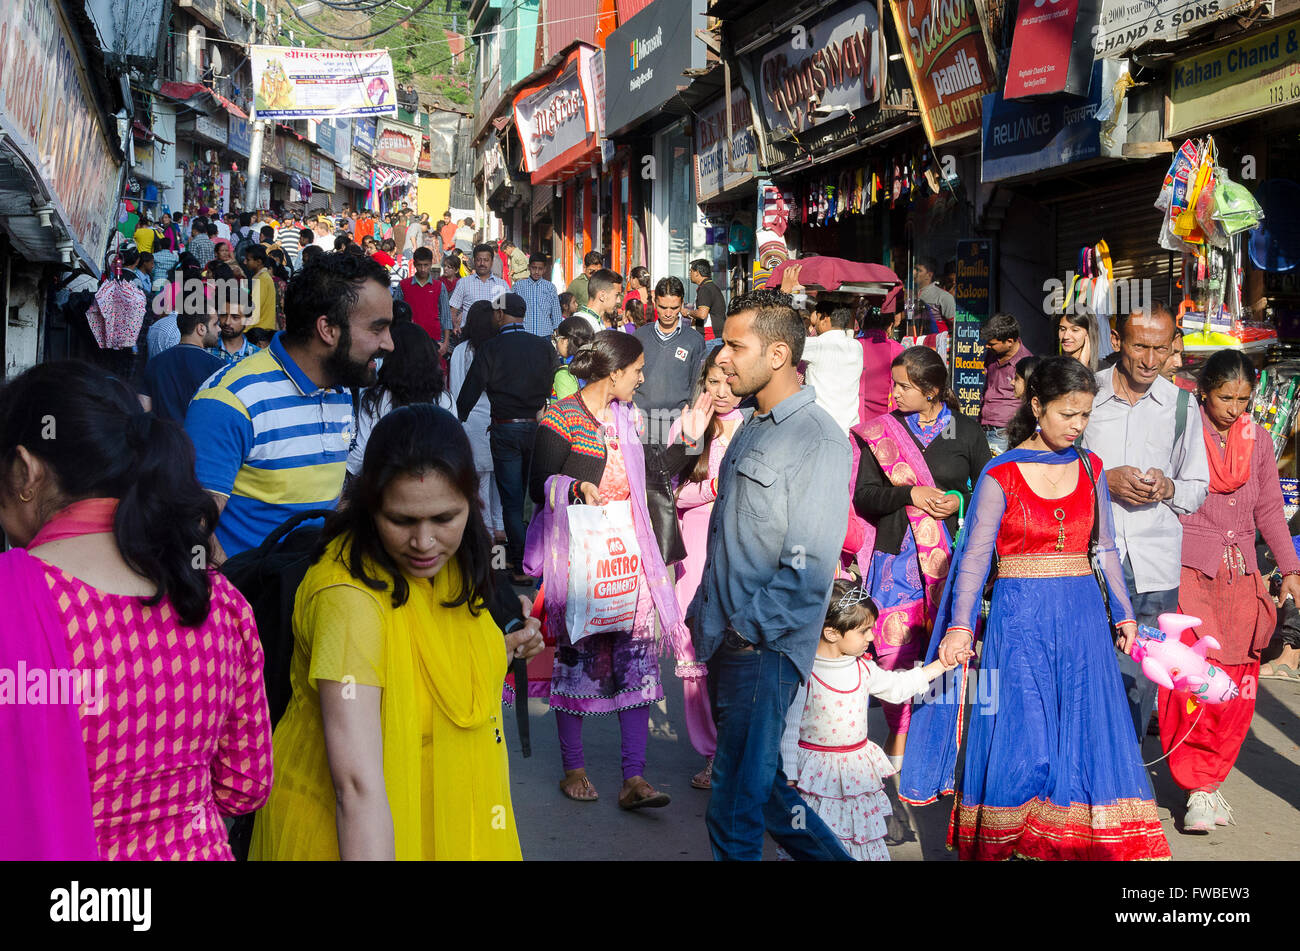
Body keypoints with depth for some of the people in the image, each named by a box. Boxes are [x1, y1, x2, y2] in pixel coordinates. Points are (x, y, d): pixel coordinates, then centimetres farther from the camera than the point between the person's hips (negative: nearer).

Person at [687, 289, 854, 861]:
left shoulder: (818, 440, -14)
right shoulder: (752, 429, 15)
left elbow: (809, 566, -21)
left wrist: (749, 630, -16)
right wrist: (705, 612, 15)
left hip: (762, 652, -9)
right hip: (725, 642, 9)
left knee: (735, 813, -2)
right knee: (761, 785, 18)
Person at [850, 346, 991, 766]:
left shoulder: (966, 431, 7)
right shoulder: (880, 431, 8)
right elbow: (864, 497, 2)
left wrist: (959, 502, -9)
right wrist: (910, 494, -13)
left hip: (951, 555, 0)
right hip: (896, 555, 1)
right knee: (894, 651, -3)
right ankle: (899, 736, 13)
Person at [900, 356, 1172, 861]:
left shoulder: (1090, 468, 7)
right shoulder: (1001, 475, -6)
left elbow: (1104, 548, 13)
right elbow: (975, 555, -8)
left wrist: (1123, 613, 12)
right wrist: (960, 626, -15)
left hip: (1082, 616, 4)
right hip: (1020, 616, -4)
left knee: (1084, 731, 4)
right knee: (1020, 734, -1)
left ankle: (1077, 842, 17)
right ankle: (1006, 842, 15)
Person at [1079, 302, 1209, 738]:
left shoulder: (1182, 405, 8)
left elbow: (1198, 488, 16)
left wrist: (1167, 488, -6)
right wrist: (1104, 480, -10)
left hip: (1154, 565, 2)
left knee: (1139, 681, 2)